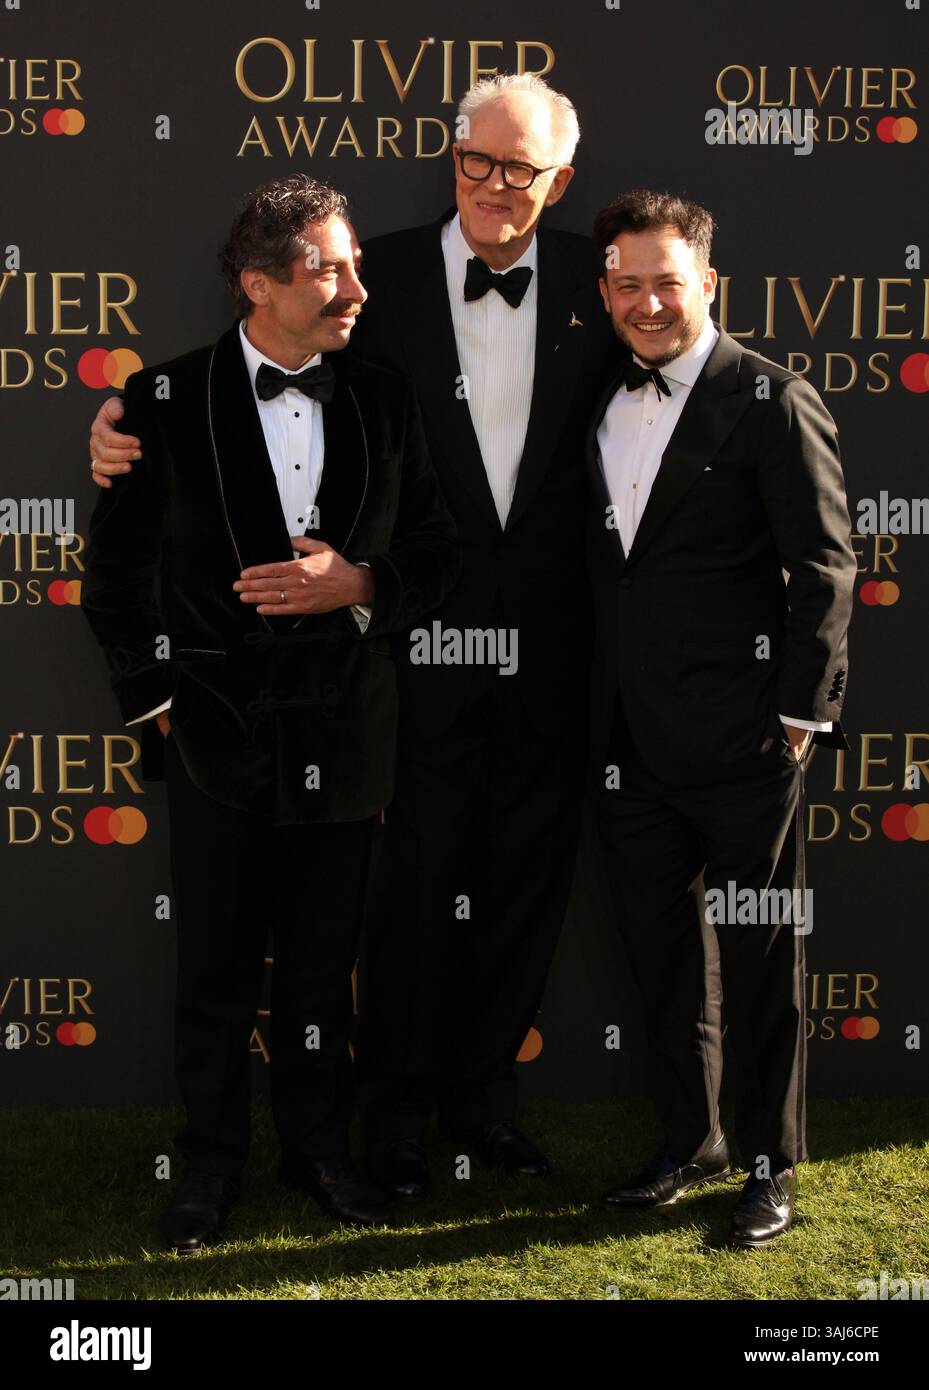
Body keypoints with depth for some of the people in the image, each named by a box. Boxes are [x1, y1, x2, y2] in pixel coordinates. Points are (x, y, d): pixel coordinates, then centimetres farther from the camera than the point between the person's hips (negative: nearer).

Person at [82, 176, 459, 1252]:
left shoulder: (383, 402, 1)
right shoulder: (168, 400, -6)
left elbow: (435, 554, 5)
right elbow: (116, 572, -1)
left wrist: (358, 584, -14)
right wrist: (155, 701, -3)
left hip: (345, 728, 2)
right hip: (218, 724, -2)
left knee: (323, 960, 15)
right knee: (216, 964, 11)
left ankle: (318, 1146, 32)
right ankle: (212, 1162, 28)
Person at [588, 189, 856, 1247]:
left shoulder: (771, 400, -7)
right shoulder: (604, 407, 12)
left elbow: (822, 569, -8)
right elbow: (608, 568, 14)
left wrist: (803, 711, -11)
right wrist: (601, 717, 8)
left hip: (737, 742, -6)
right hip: (631, 744, 6)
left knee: (759, 963, 6)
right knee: (660, 960, 16)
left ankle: (772, 1166, 21)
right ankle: (688, 1146, 32)